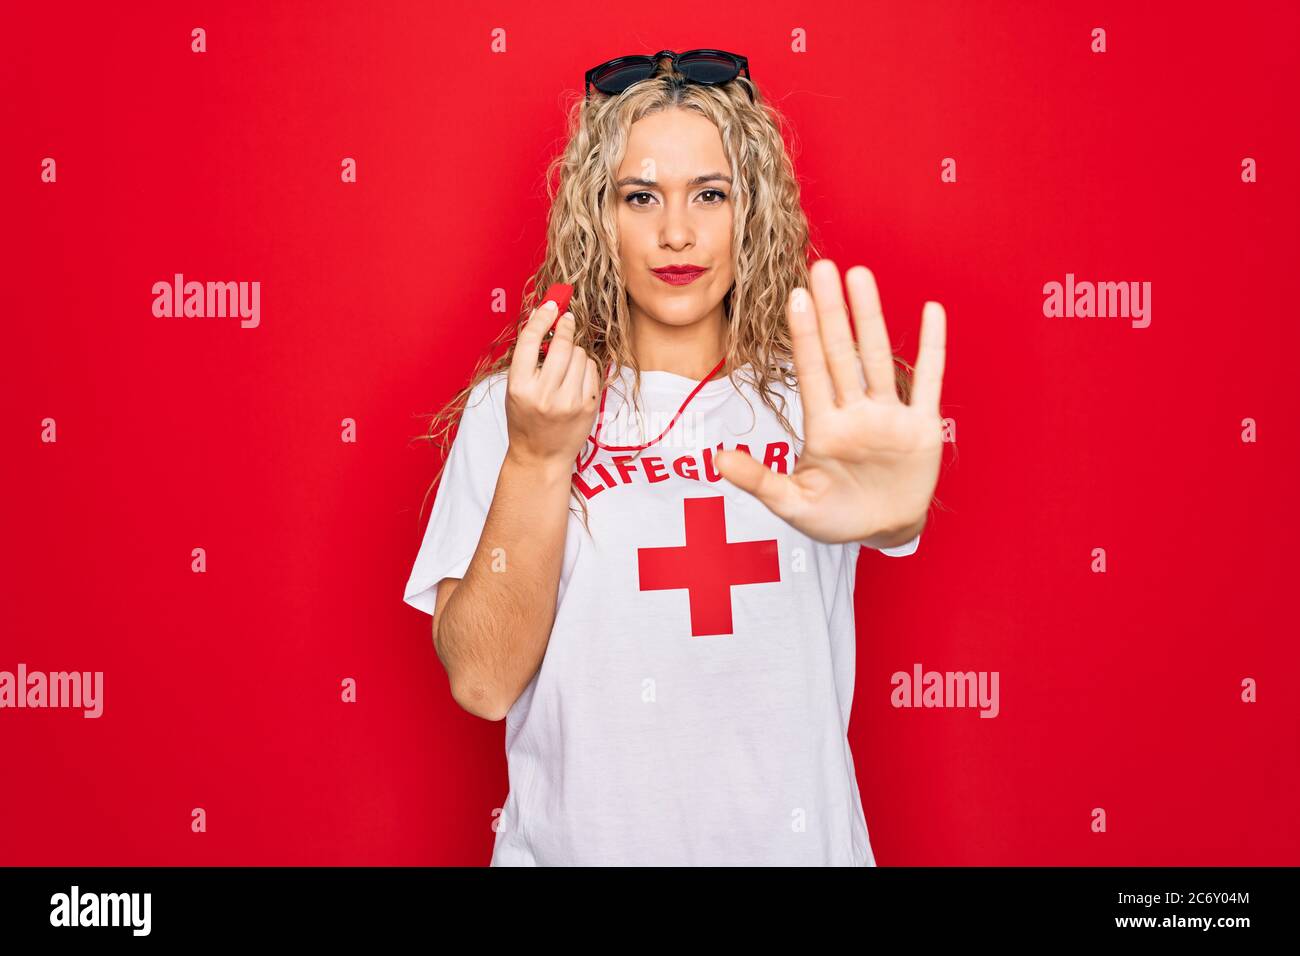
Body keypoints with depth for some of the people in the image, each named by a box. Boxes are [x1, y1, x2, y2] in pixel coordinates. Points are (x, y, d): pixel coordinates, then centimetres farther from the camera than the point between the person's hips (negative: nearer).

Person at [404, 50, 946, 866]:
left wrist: (884, 507, -49)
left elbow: (901, 525, -26)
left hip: (794, 837, 1)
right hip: (579, 837, -1)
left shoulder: (813, 399, -5)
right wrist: (537, 459, -25)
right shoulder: (512, 409, -6)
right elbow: (482, 683, -13)